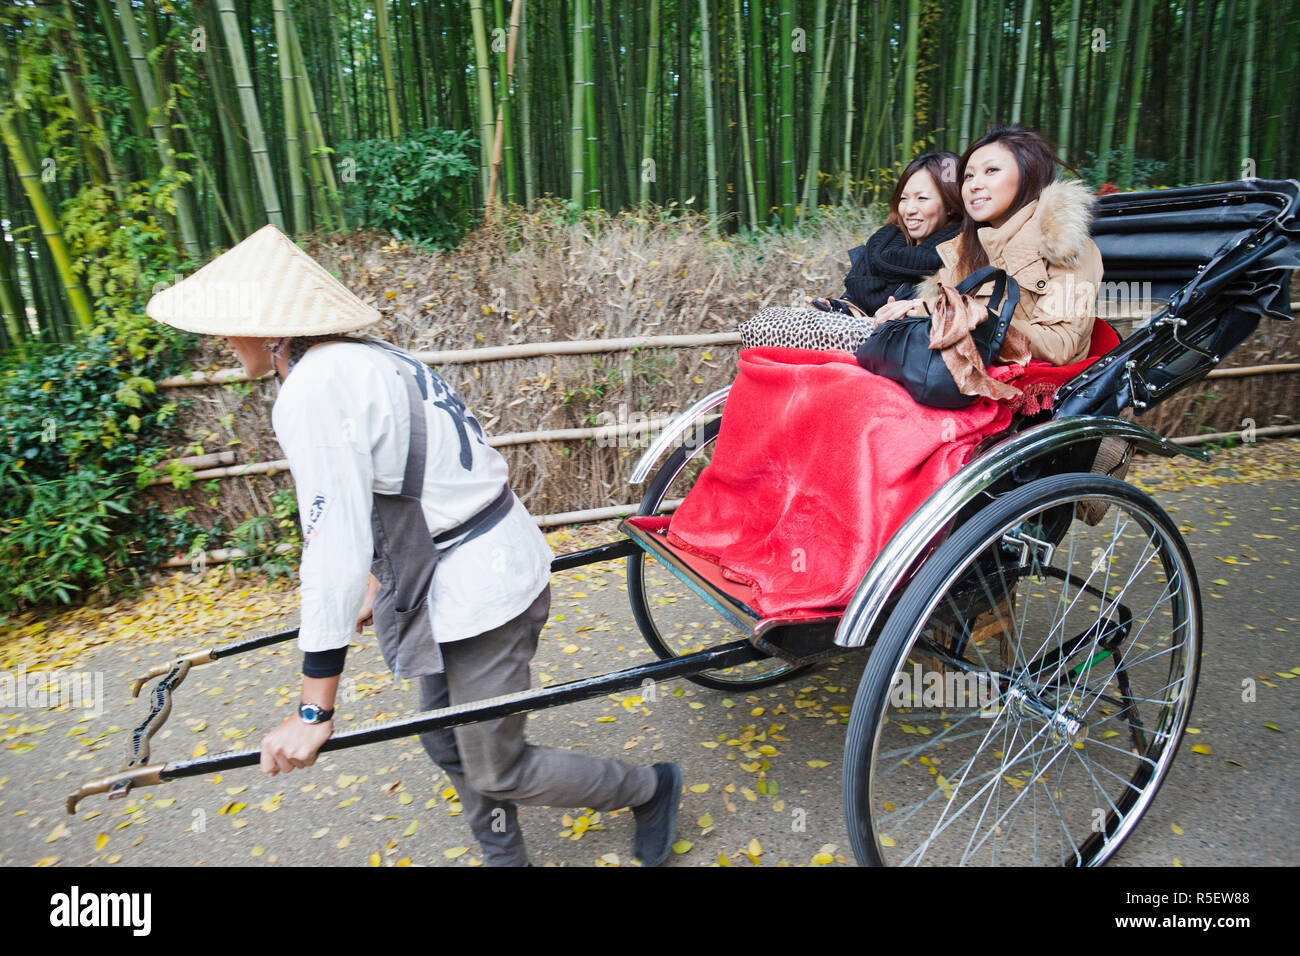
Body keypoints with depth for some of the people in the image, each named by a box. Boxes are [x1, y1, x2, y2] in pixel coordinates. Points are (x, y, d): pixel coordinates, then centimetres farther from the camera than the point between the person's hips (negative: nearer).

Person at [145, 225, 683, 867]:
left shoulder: (311, 393, -20)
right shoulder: (369, 359, 10)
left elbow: (336, 550, -24)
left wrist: (313, 711, -17)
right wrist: (379, 586, 30)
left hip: (477, 597, -10)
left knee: (496, 772, 9)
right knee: (448, 742, 22)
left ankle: (650, 790, 29)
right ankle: (504, 858, 42)